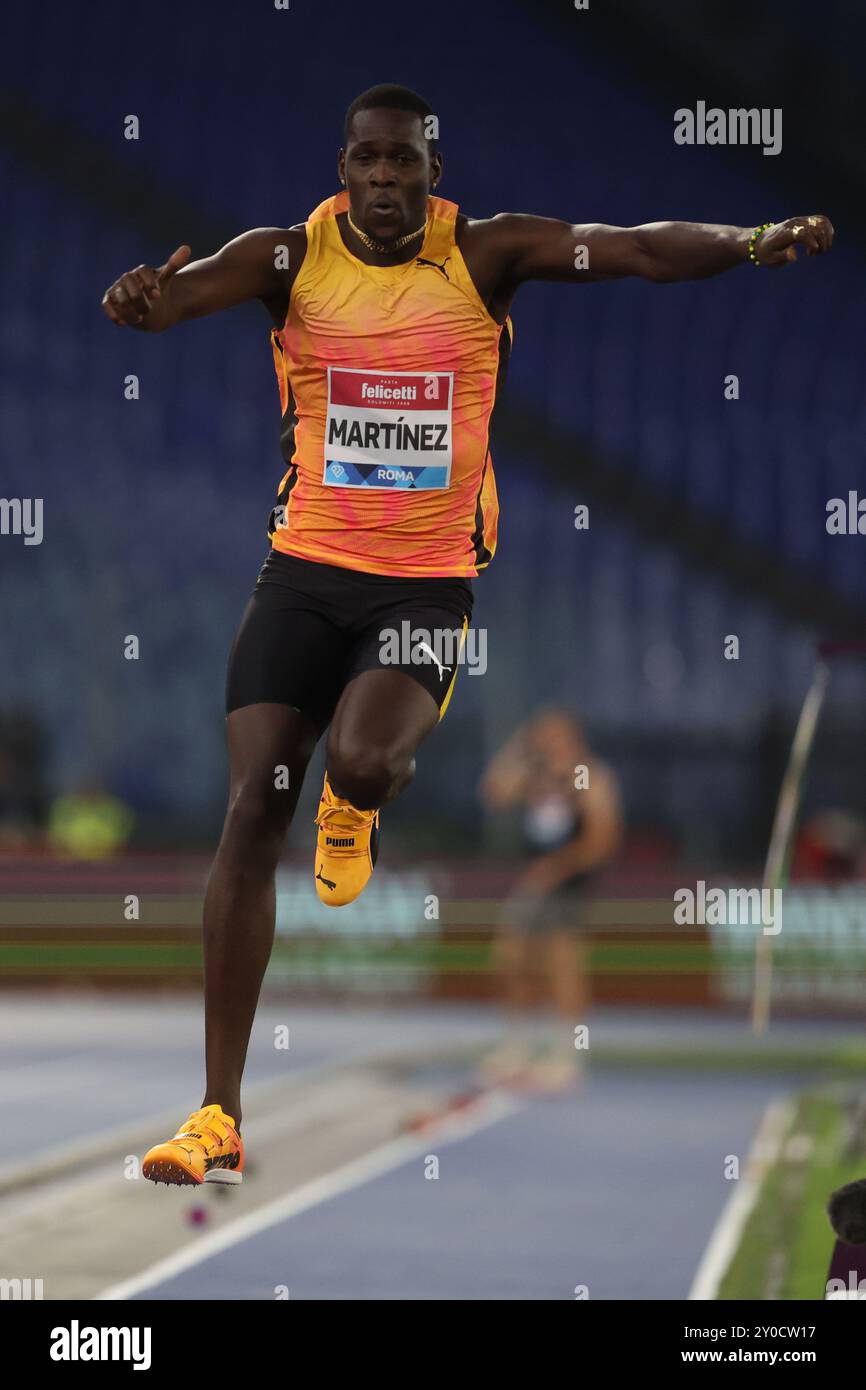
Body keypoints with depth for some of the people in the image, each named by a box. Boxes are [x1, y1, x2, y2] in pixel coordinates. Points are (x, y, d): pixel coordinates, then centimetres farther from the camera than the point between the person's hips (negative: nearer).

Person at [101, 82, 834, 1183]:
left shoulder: (485, 255, -4)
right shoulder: (294, 256, -3)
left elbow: (642, 249, -13)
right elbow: (181, 290, -18)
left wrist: (752, 243, -30)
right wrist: (140, 299, -42)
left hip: (428, 582, -1)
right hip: (306, 567, 1)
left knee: (361, 761, -29)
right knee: (252, 815, -7)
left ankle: (354, 813, 14)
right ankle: (219, 1114, -2)